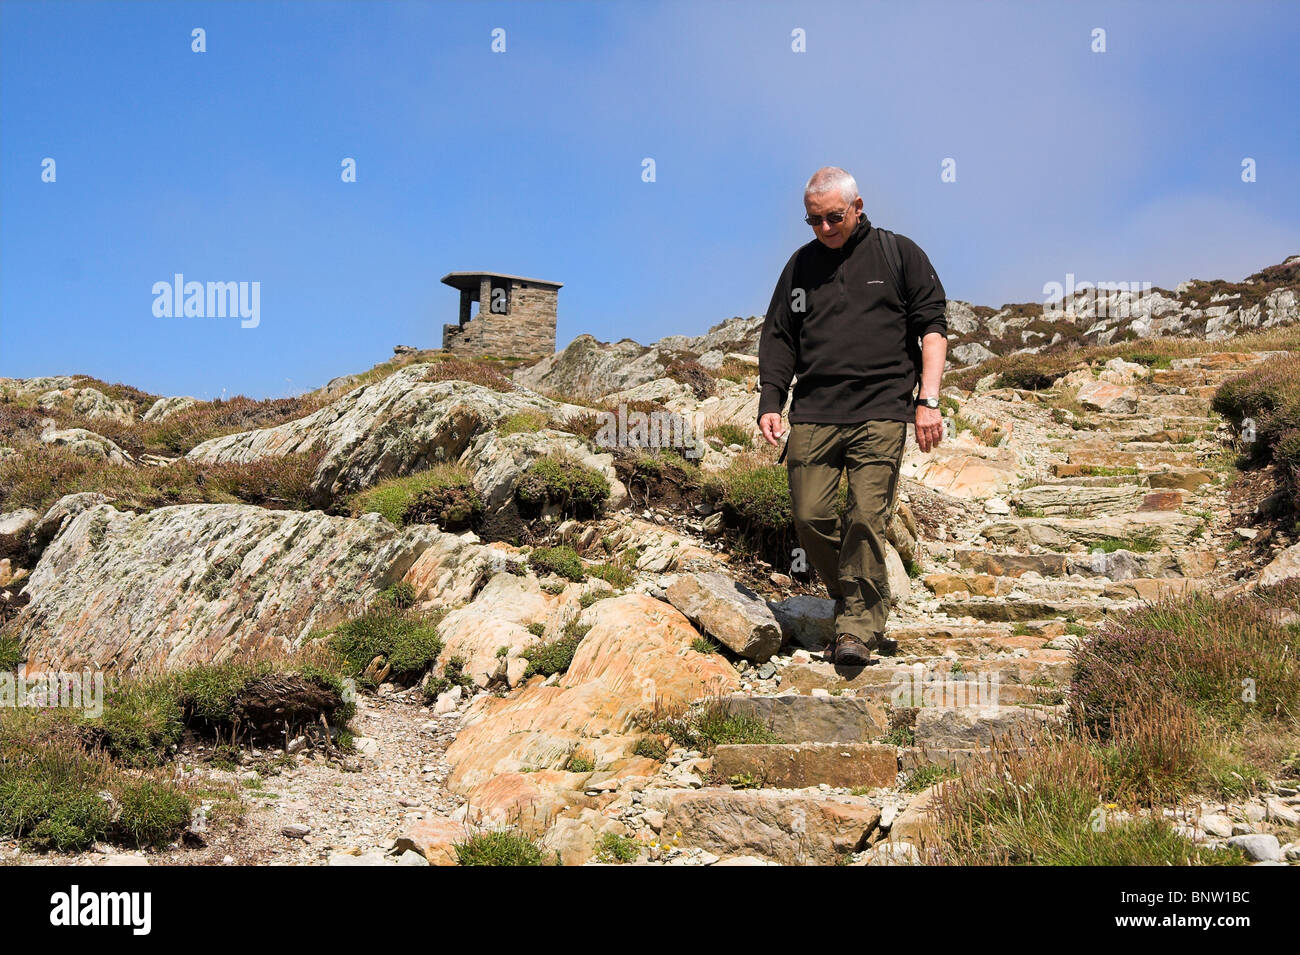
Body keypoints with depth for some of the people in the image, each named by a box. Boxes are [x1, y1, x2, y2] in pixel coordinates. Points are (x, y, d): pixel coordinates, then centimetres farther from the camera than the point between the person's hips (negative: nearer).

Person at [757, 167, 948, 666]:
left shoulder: (898, 254, 9)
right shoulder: (801, 264, 18)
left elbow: (932, 325, 6)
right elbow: (778, 337, 21)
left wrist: (928, 400, -4)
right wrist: (770, 401, 8)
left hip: (881, 414, -3)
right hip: (813, 415, 4)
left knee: (866, 518, -13)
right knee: (811, 518, -5)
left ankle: (857, 626, -5)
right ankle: (856, 609, 15)